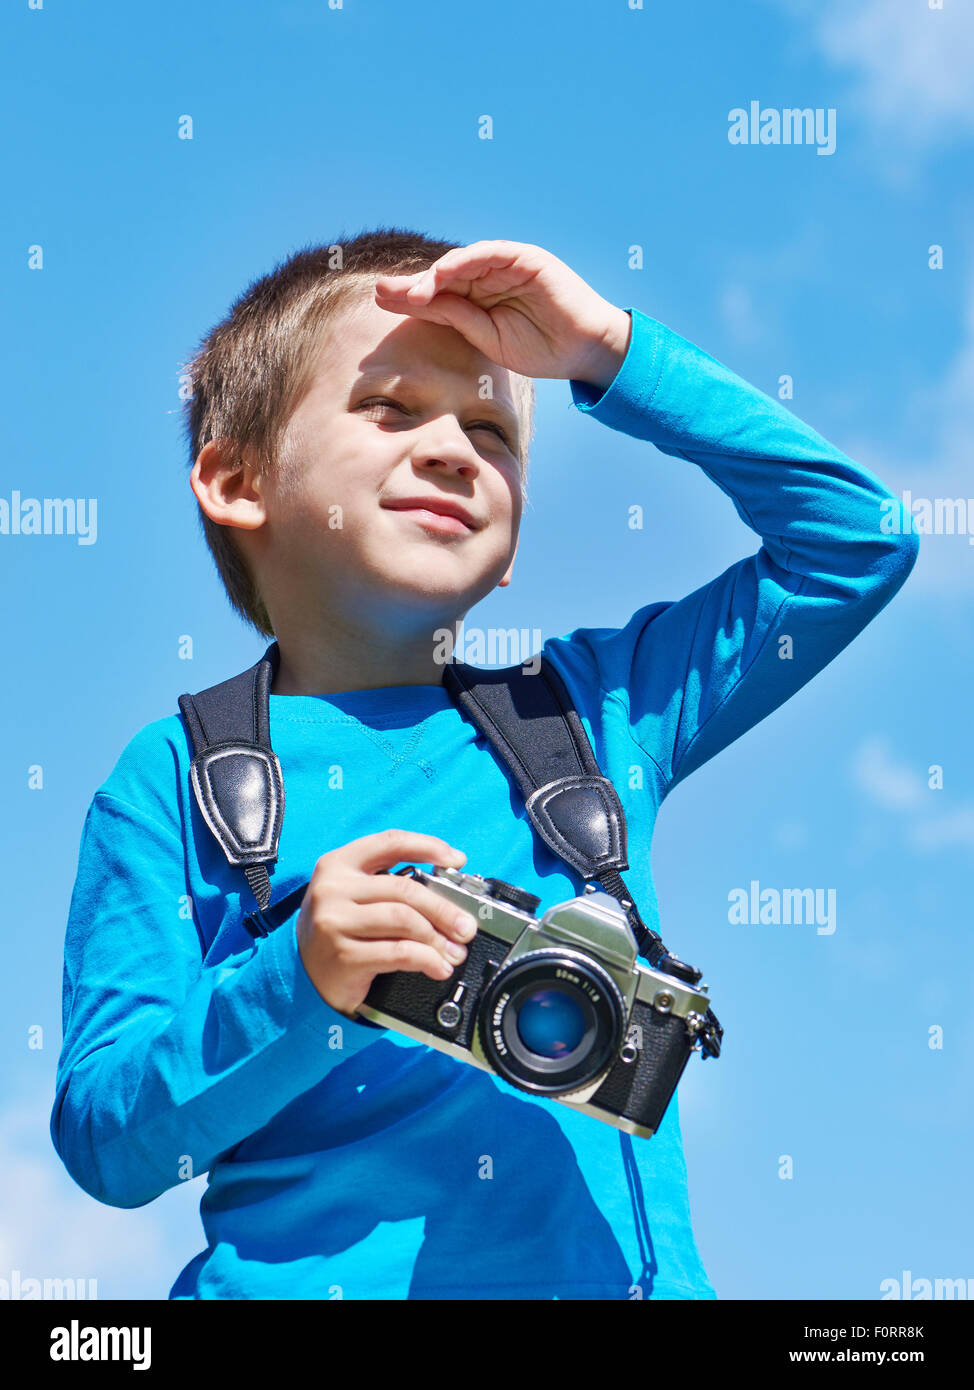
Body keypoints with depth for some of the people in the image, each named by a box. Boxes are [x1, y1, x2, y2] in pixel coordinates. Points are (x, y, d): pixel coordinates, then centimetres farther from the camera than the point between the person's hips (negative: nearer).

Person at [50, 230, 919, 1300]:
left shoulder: (600, 707, 14)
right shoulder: (176, 779, 5)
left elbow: (857, 538, 15)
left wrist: (608, 348, 11)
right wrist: (298, 986, -18)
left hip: (618, 1272, 3)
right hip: (308, 1279, -2)